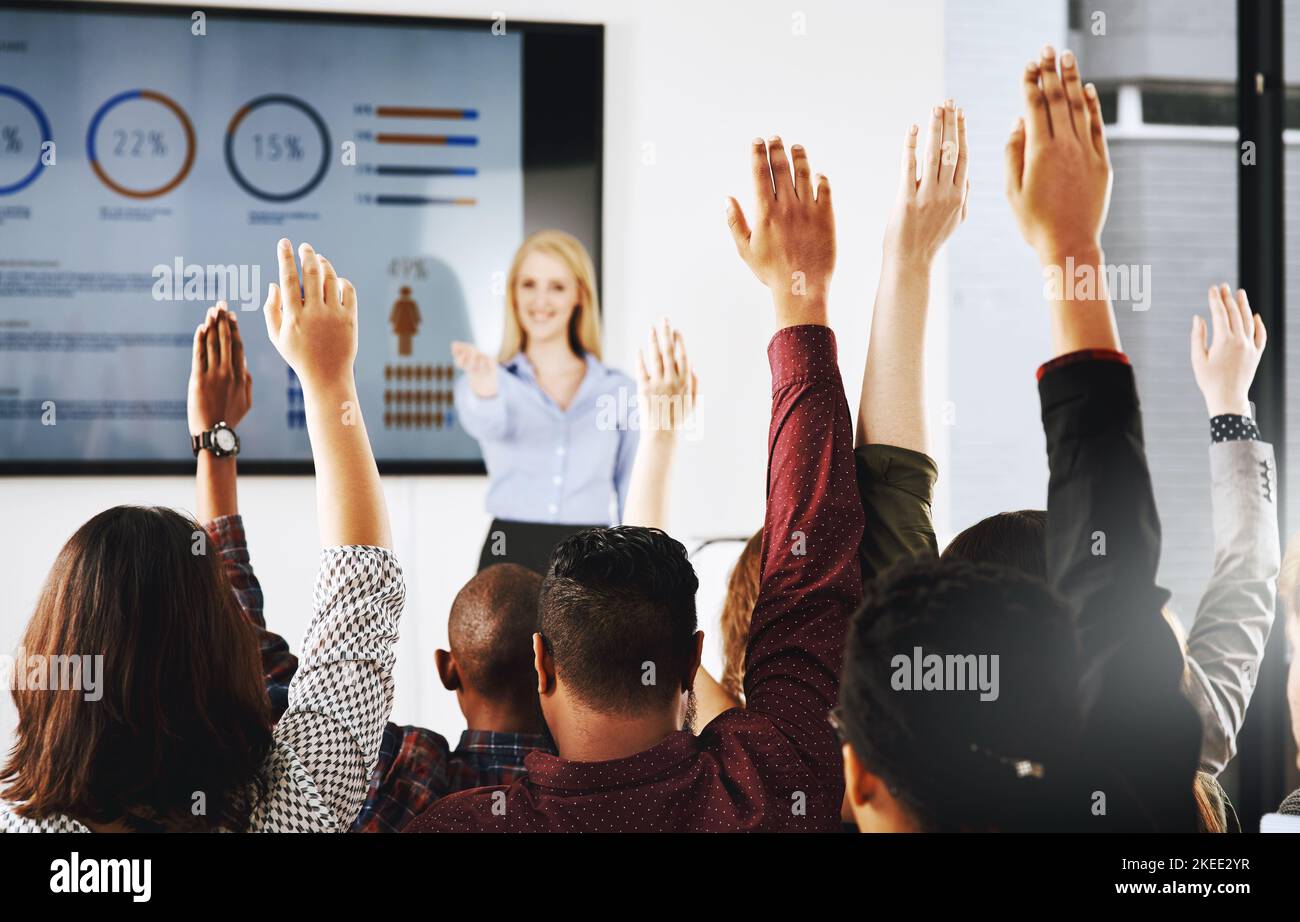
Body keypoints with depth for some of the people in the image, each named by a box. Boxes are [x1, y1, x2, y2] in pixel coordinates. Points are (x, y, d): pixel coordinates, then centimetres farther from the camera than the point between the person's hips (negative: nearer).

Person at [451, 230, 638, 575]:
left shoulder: (617, 389, 9)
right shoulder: (498, 380, 6)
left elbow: (632, 501, 12)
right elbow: (488, 424, -18)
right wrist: (483, 387, -40)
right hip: (509, 559, -1)